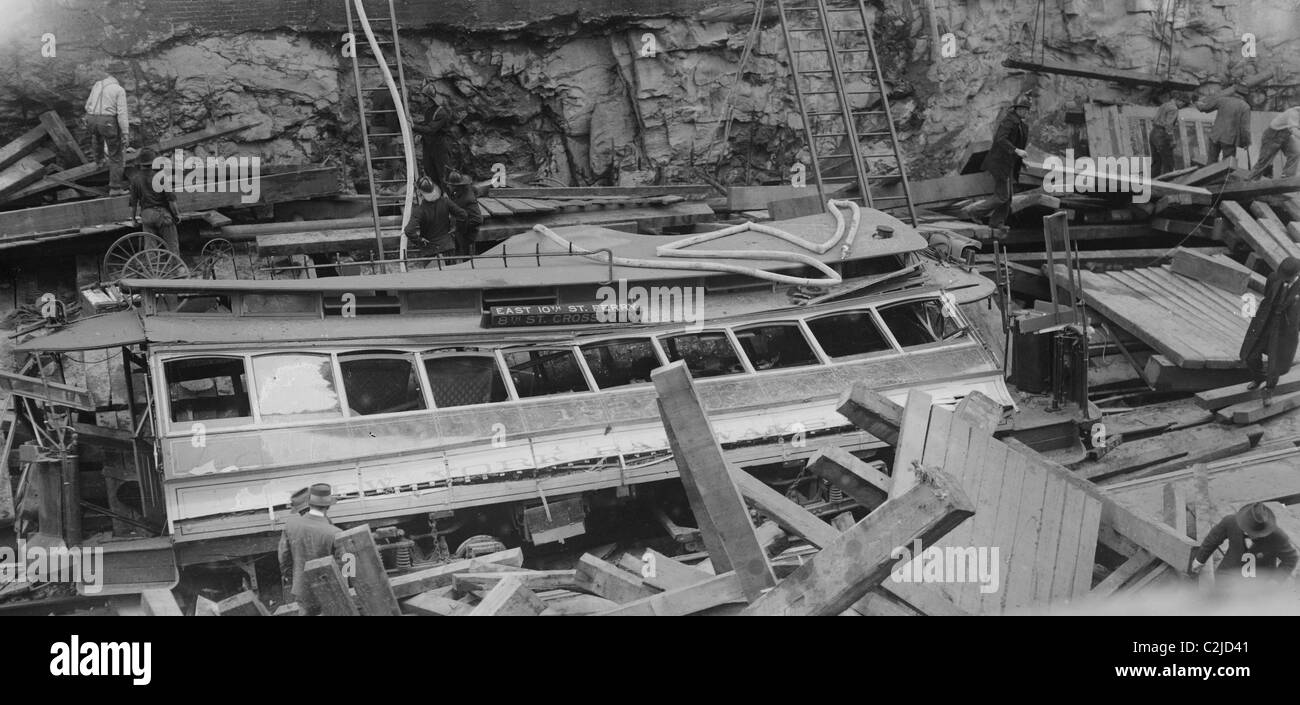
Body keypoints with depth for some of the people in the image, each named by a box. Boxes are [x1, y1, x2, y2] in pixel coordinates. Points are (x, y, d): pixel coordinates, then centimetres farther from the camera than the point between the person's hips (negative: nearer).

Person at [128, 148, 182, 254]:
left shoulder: (135, 179, 0)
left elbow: (133, 202, 4)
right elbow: (171, 198, -12)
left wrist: (134, 217, 18)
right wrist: (177, 214, -2)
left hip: (146, 215, 3)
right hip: (163, 213, -3)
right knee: (172, 245, 4)